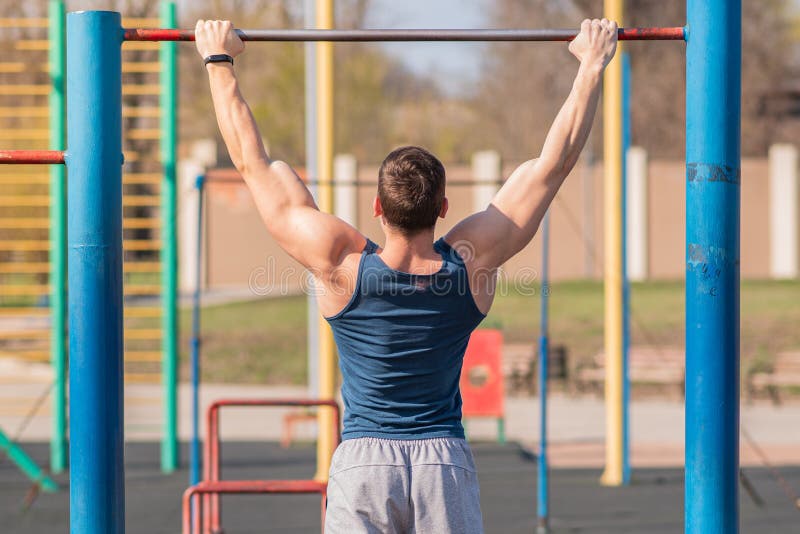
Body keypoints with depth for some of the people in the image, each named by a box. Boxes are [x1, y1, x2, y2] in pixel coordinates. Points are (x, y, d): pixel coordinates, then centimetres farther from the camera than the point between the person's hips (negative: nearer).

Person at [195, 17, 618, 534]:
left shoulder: (342, 265, -9)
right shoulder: (472, 261, -5)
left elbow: (254, 161, -1)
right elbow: (554, 163, 4)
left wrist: (219, 60, 8)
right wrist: (592, 65, 12)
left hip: (362, 463, -1)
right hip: (445, 461, 1)